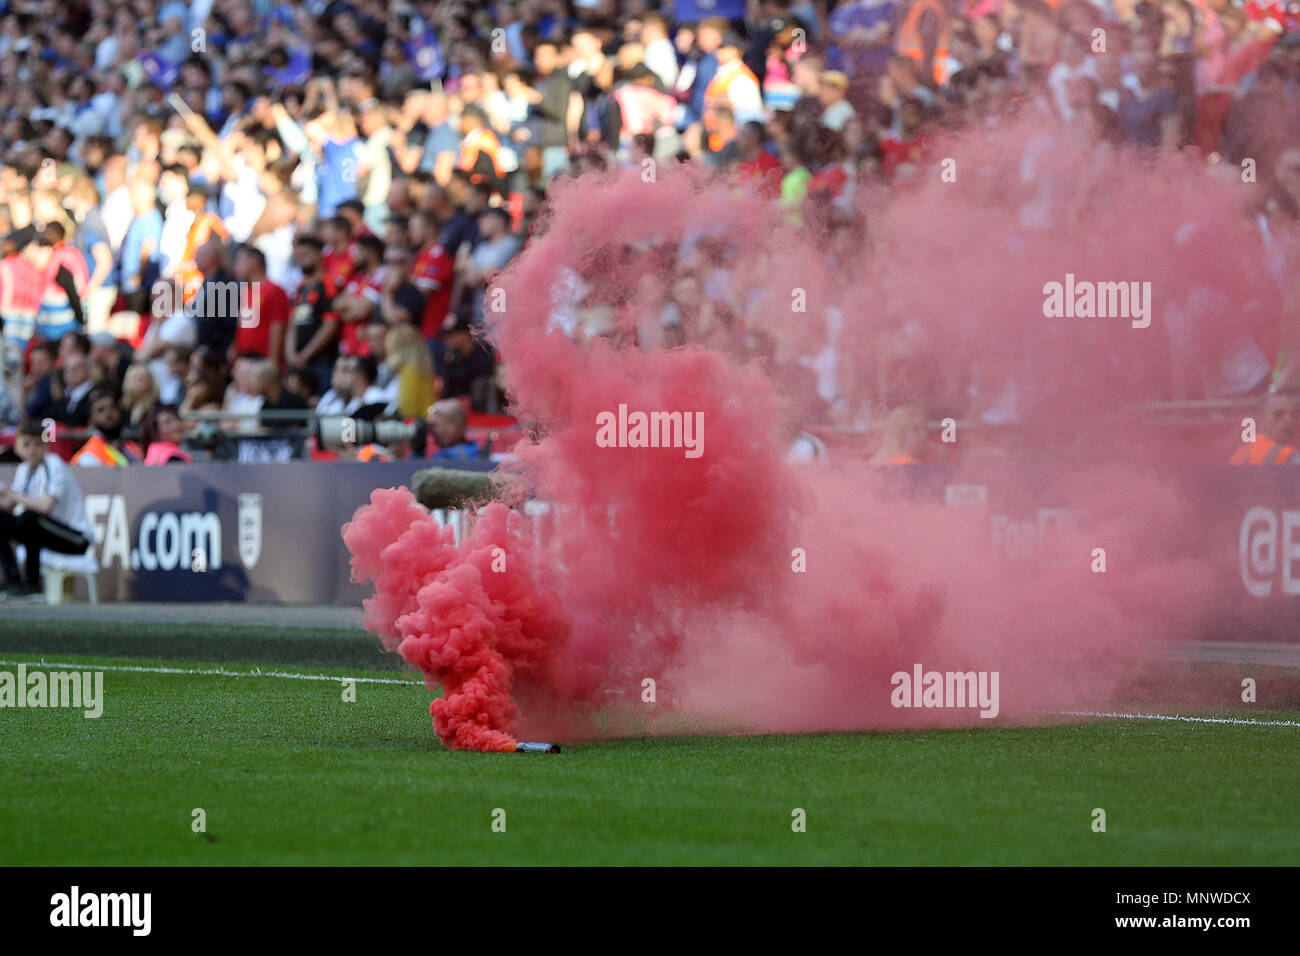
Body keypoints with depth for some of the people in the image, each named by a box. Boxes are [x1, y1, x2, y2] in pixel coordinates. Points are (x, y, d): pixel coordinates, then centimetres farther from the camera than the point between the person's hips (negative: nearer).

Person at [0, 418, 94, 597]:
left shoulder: (53, 465, -15)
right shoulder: (23, 470, 8)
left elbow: (47, 506, -29)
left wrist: (19, 498, -17)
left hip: (77, 538, -8)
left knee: (29, 517, -33)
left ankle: (32, 582, -19)